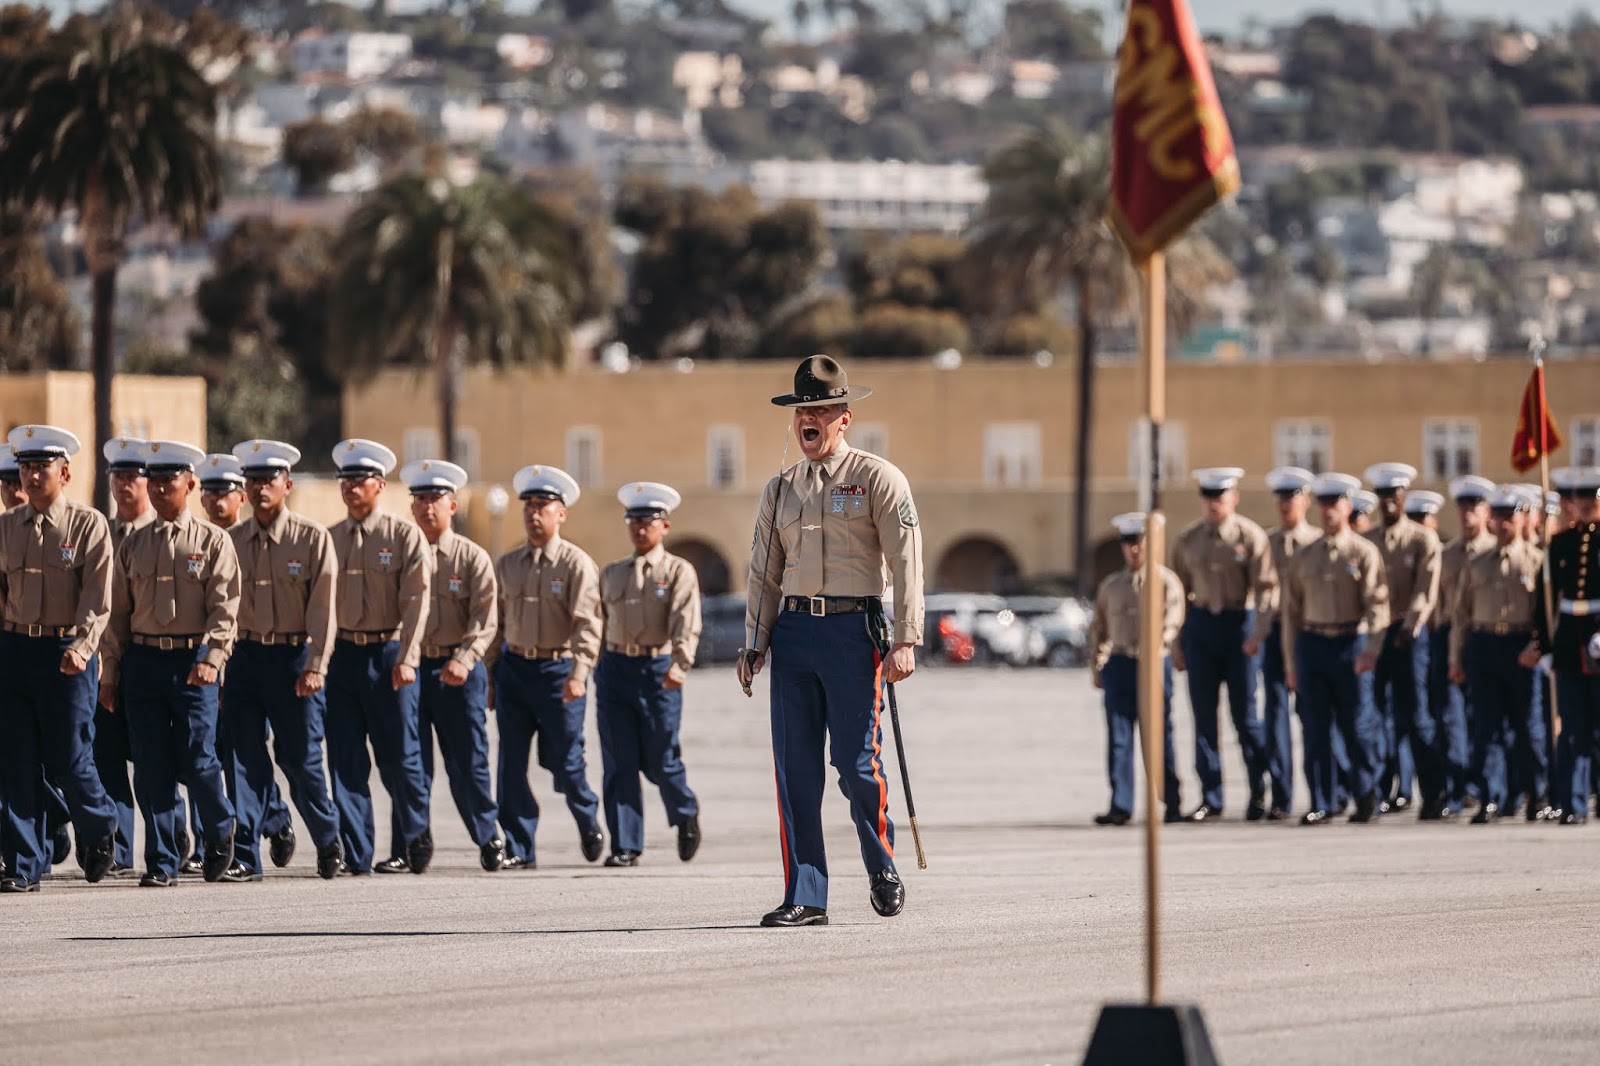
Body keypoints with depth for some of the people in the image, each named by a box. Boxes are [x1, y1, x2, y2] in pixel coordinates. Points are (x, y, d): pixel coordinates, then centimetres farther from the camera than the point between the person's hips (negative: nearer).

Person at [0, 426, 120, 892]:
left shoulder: (88, 525, -3)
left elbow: (97, 597, -10)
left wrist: (81, 648, -23)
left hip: (67, 653, -4)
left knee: (69, 760, -1)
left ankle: (98, 830, 28)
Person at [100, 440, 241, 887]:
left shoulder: (213, 542, 2)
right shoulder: (133, 545, 12)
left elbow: (224, 607, -5)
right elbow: (118, 611, 14)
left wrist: (211, 659, -18)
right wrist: (110, 672, 9)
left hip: (193, 661, -3)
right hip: (143, 661, 3)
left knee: (198, 761, -7)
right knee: (151, 766, 0)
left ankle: (220, 845, 18)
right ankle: (161, 863, 5)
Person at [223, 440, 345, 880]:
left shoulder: (313, 538, -1)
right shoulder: (230, 541, 8)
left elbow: (323, 608, -5)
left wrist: (315, 667, -14)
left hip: (294, 656, -3)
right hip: (243, 657, 3)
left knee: (301, 757, 2)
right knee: (245, 759, -2)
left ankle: (328, 840, 25)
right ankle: (246, 855, 0)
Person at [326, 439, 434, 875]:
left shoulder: (406, 537, -1)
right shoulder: (329, 540, 10)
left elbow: (416, 601, -8)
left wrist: (406, 659, -18)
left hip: (387, 654, -3)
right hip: (341, 655, 3)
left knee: (399, 756, 1)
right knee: (345, 760, 0)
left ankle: (414, 839, 21)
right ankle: (356, 855, 4)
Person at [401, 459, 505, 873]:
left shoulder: (473, 558, 2)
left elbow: (485, 619, -7)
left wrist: (463, 659, -23)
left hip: (459, 672, -1)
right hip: (409, 668, 1)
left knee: (468, 761, 3)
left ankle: (489, 838, 22)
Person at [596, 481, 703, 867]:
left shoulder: (679, 572, 0)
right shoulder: (612, 574, 15)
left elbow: (686, 624, -14)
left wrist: (679, 664, -30)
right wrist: (598, 671, 18)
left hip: (658, 669, -4)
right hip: (615, 668, 4)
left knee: (659, 761, 1)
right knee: (619, 764, -2)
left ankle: (686, 814, 31)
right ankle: (625, 846, 0)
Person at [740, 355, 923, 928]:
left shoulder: (878, 479, 0)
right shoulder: (780, 490, 15)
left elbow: (905, 562, -5)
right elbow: (764, 572, 18)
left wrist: (904, 641, -12)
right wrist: (754, 644, 10)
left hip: (854, 628, -5)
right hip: (793, 629, 5)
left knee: (856, 760, -6)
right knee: (794, 766, -1)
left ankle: (882, 869, 17)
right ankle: (804, 896, 2)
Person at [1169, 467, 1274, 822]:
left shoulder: (1251, 536, -4)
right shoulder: (1188, 539, 8)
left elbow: (1264, 587, -10)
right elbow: (1179, 590, 13)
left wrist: (1257, 633, -23)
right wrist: (1176, 643, 10)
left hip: (1240, 623, -3)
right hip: (1200, 624, 3)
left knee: (1245, 715, -1)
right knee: (1204, 716, 2)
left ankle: (1262, 793, 14)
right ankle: (1210, 800, 7)